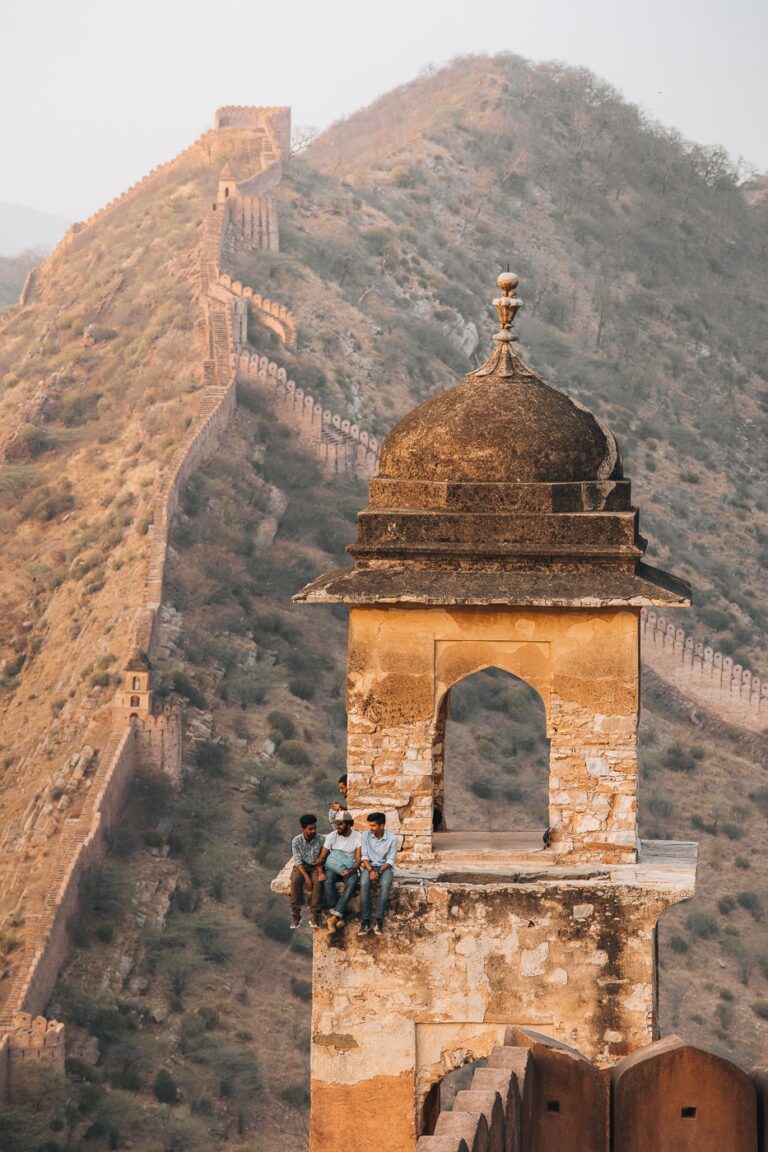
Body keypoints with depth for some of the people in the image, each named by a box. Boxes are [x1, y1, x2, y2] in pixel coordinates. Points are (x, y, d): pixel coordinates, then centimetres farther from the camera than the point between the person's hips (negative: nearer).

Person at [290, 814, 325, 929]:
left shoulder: (321, 840, -8)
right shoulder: (296, 841, -9)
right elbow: (298, 861, -14)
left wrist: (320, 872, -26)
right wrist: (306, 877, -27)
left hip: (315, 867, 0)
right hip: (301, 867, 0)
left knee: (317, 881, -34)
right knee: (295, 880, -33)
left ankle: (314, 915, -30)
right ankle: (295, 914, -27)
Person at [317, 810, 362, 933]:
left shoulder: (357, 837, -5)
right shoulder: (332, 836, -2)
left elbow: (358, 859, -9)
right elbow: (322, 857, -3)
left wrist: (351, 870, -31)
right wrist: (321, 872, -23)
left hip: (350, 868, -1)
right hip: (333, 867, 1)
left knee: (352, 883, -35)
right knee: (328, 881, -34)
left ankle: (334, 916, -37)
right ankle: (337, 917, -31)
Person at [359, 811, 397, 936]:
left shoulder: (392, 839, -6)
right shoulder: (366, 835, -1)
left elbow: (390, 860, -6)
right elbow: (364, 856, -2)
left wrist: (378, 872, -21)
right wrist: (371, 870, -19)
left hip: (385, 867, -1)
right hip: (369, 866, 1)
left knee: (385, 885, -35)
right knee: (364, 884, -33)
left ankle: (379, 921, -33)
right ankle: (365, 921, -32)